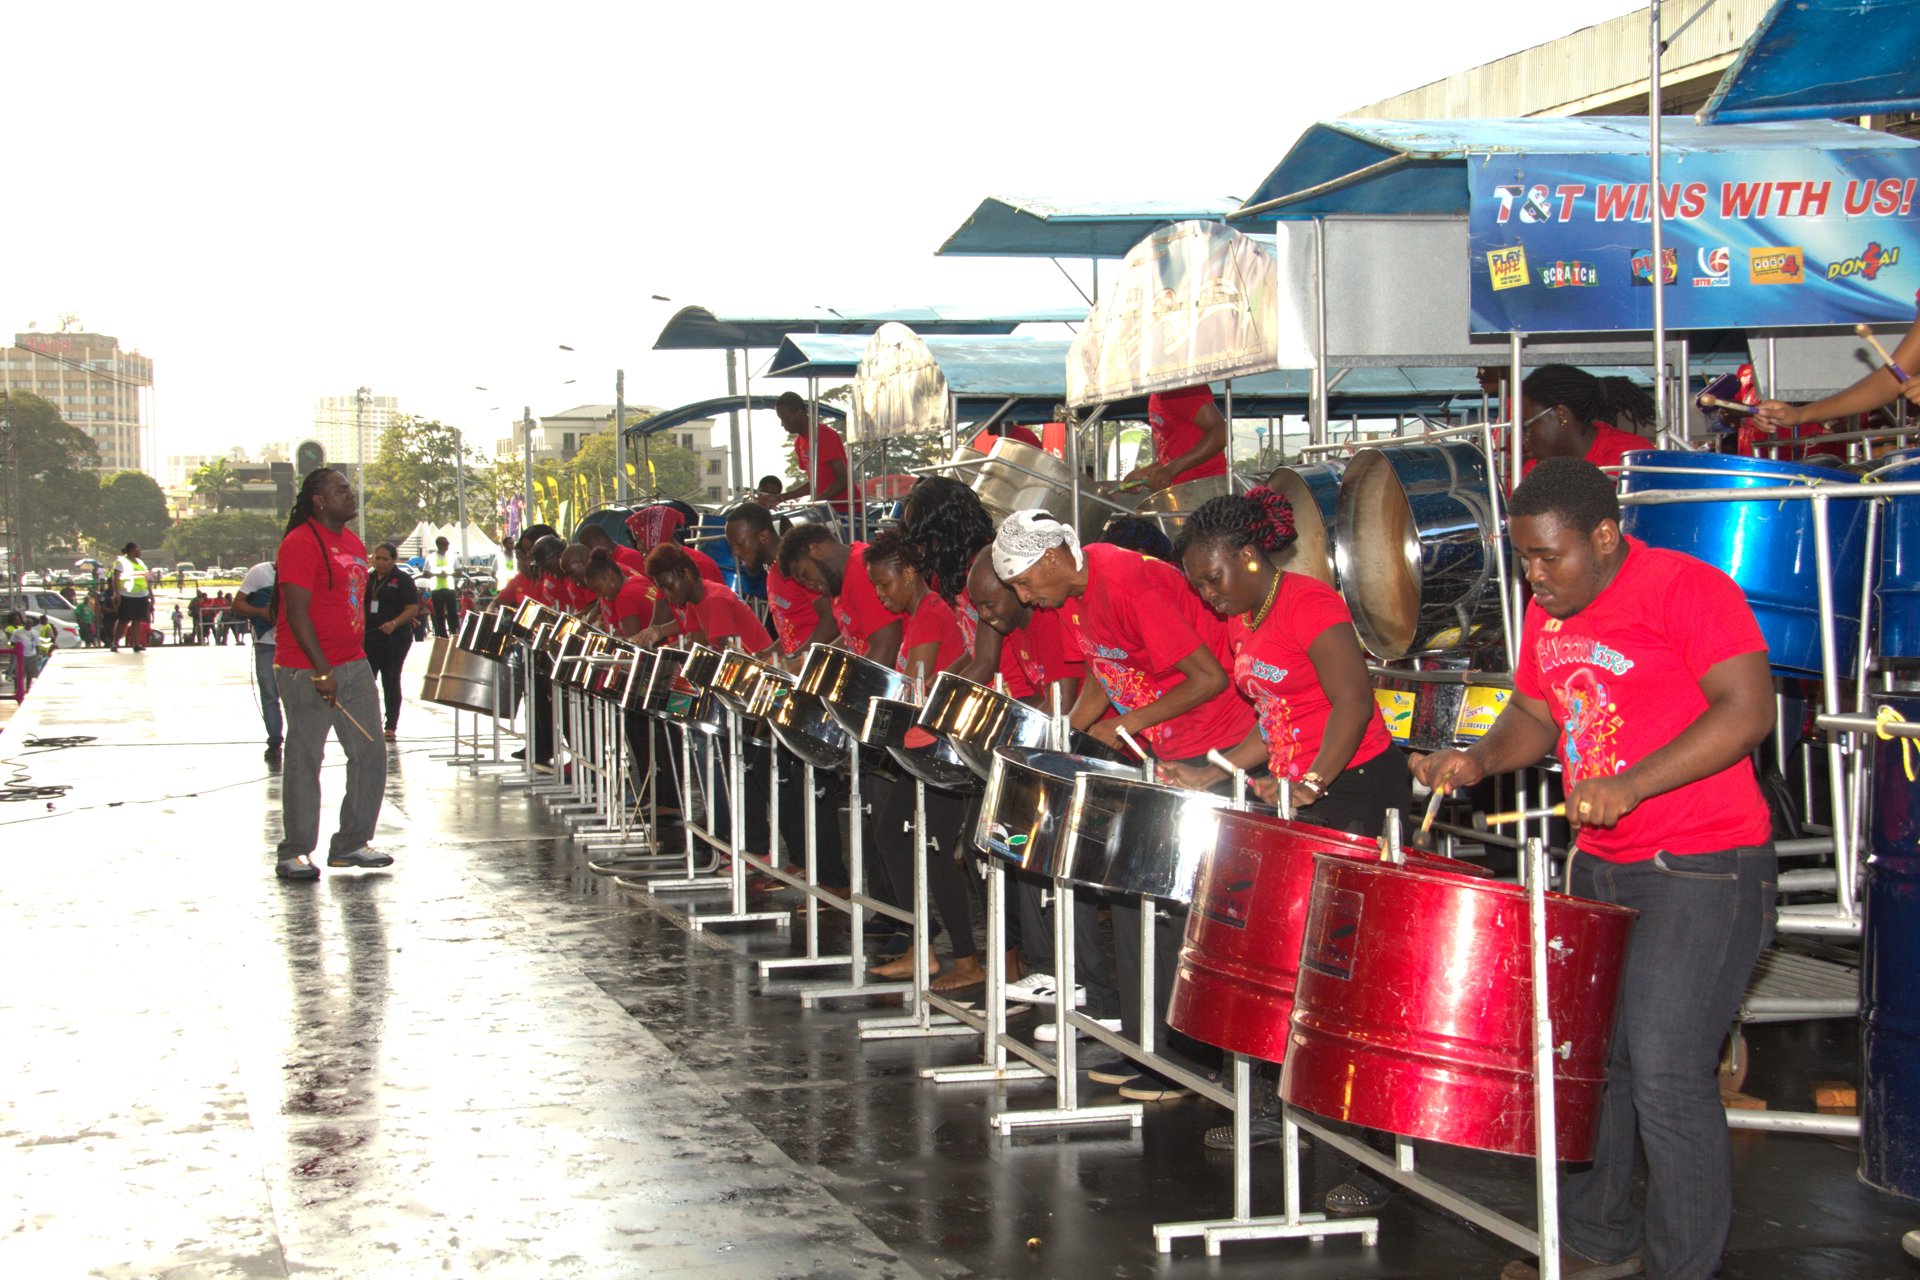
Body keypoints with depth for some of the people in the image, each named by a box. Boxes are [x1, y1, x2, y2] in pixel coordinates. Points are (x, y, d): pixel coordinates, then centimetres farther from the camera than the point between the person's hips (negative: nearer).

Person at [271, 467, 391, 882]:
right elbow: (297, 612, -18)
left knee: (370, 754, 8)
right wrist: (321, 670, -21)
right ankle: (295, 853, 9)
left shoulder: (353, 543, 13)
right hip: (307, 671, -8)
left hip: (354, 665, 8)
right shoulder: (301, 544, -13)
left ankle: (351, 844, 18)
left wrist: (358, 655, 18)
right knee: (304, 761, 0)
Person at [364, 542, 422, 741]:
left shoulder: (403, 580, -4)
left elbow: (413, 609, -11)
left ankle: (391, 727, 8)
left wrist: (394, 623, -26)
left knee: (391, 682, 1)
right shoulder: (368, 579, 12)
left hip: (394, 639, -5)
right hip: (368, 637, 5)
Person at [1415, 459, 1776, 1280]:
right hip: (1598, 866, 8)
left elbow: (1749, 709, -22)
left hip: (1701, 871, -8)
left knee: (1665, 1073, -10)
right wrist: (1481, 760, -1)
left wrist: (1630, 785, -30)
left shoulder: (1687, 589, -14)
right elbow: (1534, 716, 21)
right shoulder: (1548, 613, 10)